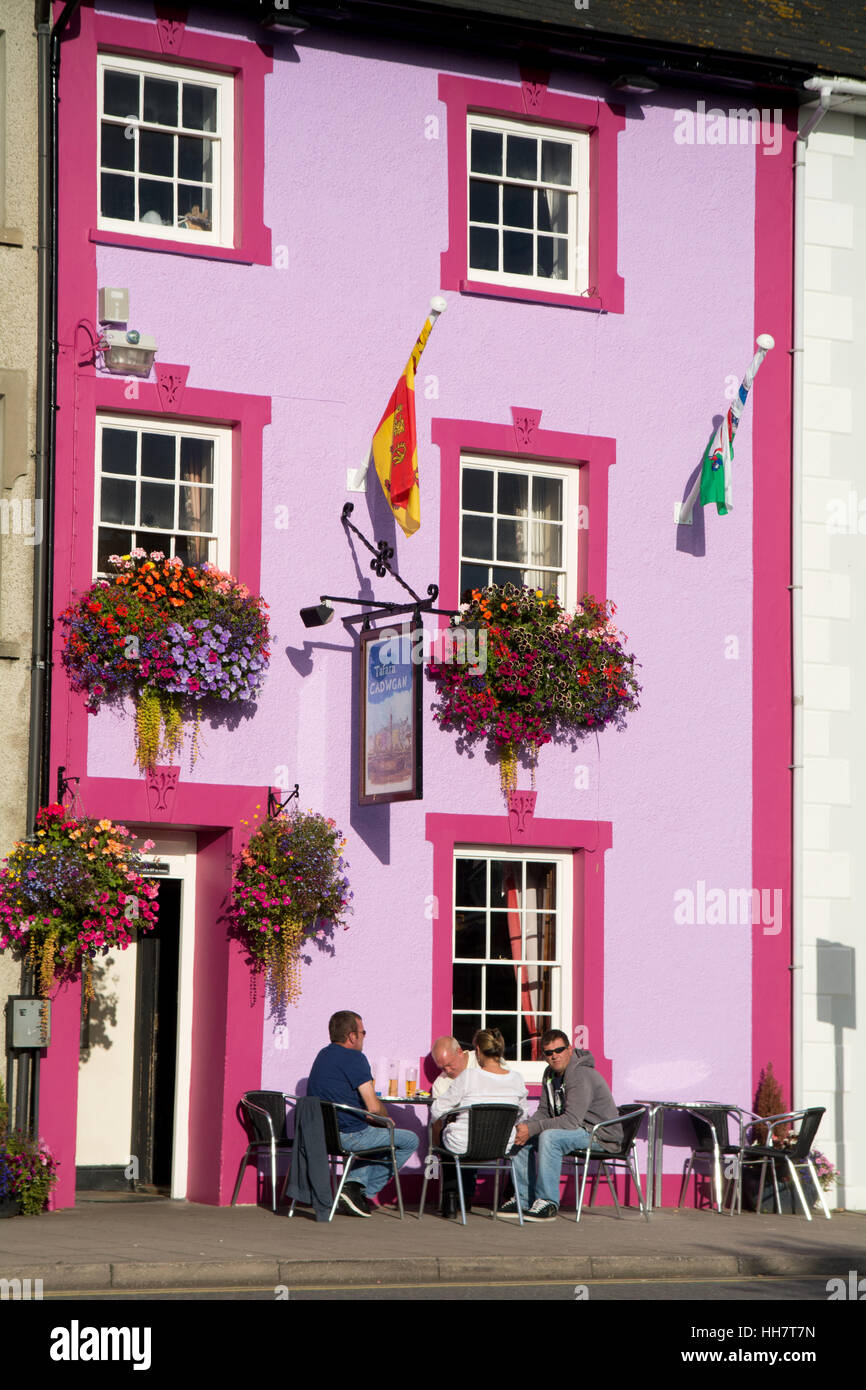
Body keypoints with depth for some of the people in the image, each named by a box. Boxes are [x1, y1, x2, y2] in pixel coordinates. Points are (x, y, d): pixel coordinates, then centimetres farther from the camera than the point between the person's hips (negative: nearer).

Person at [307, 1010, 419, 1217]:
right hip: (348, 1135, -9)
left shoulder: (324, 1055, 15)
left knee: (373, 1134, 36)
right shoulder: (354, 1058, -13)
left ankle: (355, 1184, 10)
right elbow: (373, 1107, -17)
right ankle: (365, 1192, 5)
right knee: (410, 1141, 7)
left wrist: (376, 1119, 17)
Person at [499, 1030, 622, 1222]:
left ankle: (548, 1203, -29)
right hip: (574, 1129, 10)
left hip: (601, 1134, -10)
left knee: (549, 1137, -33)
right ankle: (523, 1198, 4)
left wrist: (532, 1129, -29)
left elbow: (571, 1120, -29)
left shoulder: (581, 1076, -23)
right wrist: (525, 1127, -11)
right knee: (519, 1136, 1)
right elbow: (544, 1111, 10)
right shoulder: (550, 1073, 7)